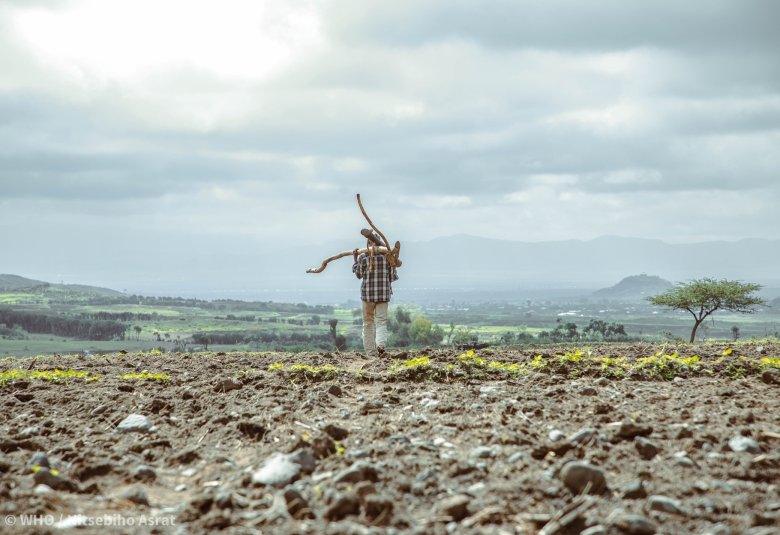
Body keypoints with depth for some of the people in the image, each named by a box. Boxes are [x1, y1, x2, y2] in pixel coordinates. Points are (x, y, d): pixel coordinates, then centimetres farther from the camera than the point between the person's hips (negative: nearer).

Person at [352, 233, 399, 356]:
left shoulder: (362, 257, -4)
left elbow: (359, 274, 6)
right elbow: (393, 276, 3)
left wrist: (355, 259, 13)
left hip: (367, 293, 0)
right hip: (384, 293, 0)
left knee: (368, 323, 11)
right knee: (381, 321, 2)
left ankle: (370, 351, 9)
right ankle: (381, 344, -26)